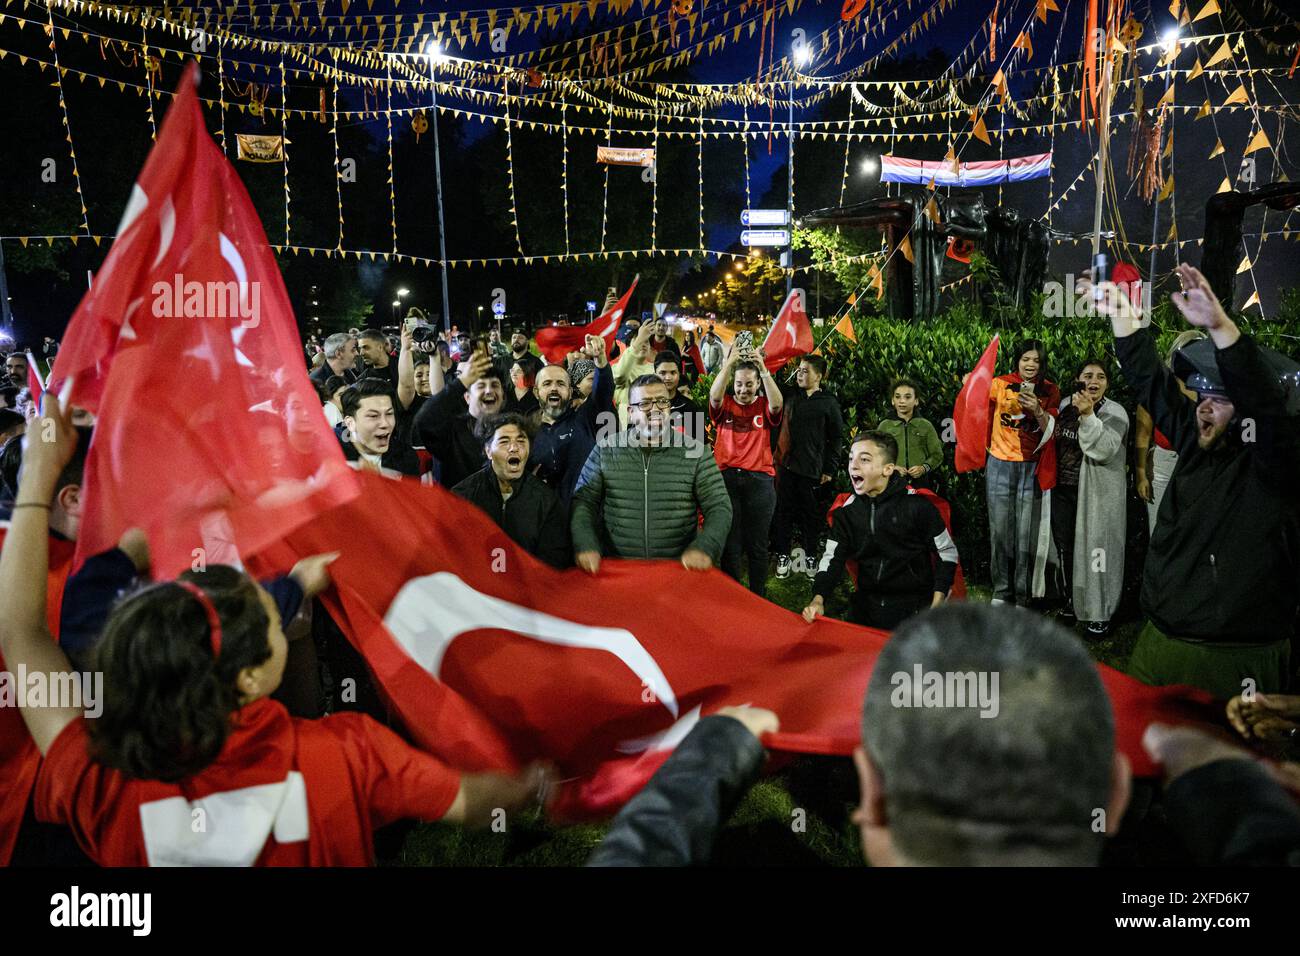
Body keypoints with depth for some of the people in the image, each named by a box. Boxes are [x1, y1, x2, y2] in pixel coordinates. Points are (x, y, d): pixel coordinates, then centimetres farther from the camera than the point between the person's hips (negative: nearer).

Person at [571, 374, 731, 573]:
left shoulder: (696, 452, 8)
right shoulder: (606, 450, 10)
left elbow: (719, 507, 7)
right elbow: (583, 501, 10)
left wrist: (704, 547, -11)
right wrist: (585, 545, -7)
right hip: (615, 568, 1)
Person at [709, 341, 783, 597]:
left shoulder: (764, 406, 8)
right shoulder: (725, 405, 8)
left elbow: (777, 403, -13)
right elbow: (714, 395, -13)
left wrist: (764, 369, -23)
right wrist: (728, 363, -22)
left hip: (760, 479, 0)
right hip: (726, 477, 0)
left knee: (757, 544, 5)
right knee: (730, 543, 4)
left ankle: (758, 595, 17)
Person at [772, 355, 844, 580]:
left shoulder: (829, 403, 0)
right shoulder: (790, 395, 7)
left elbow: (836, 438, 2)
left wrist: (829, 469, -1)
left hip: (812, 468, -2)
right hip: (786, 465, 2)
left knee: (811, 513, 8)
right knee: (784, 511, 5)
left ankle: (810, 555, 22)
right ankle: (783, 555, 16)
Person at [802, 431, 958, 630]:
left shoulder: (916, 505, -12)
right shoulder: (847, 510, 1)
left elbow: (947, 553, -2)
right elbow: (832, 558, 1)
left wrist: (937, 606, -9)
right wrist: (818, 599, -16)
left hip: (914, 607, -4)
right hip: (866, 604, 4)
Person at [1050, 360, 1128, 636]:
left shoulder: (1114, 412, -9)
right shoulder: (1065, 405, 7)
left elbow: (1104, 450, -24)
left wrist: (1088, 415, -30)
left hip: (1097, 495, -5)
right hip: (1063, 490, 5)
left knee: (1096, 549, -2)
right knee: (1065, 548, 12)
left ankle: (1100, 614, 9)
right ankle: (1071, 602, 29)